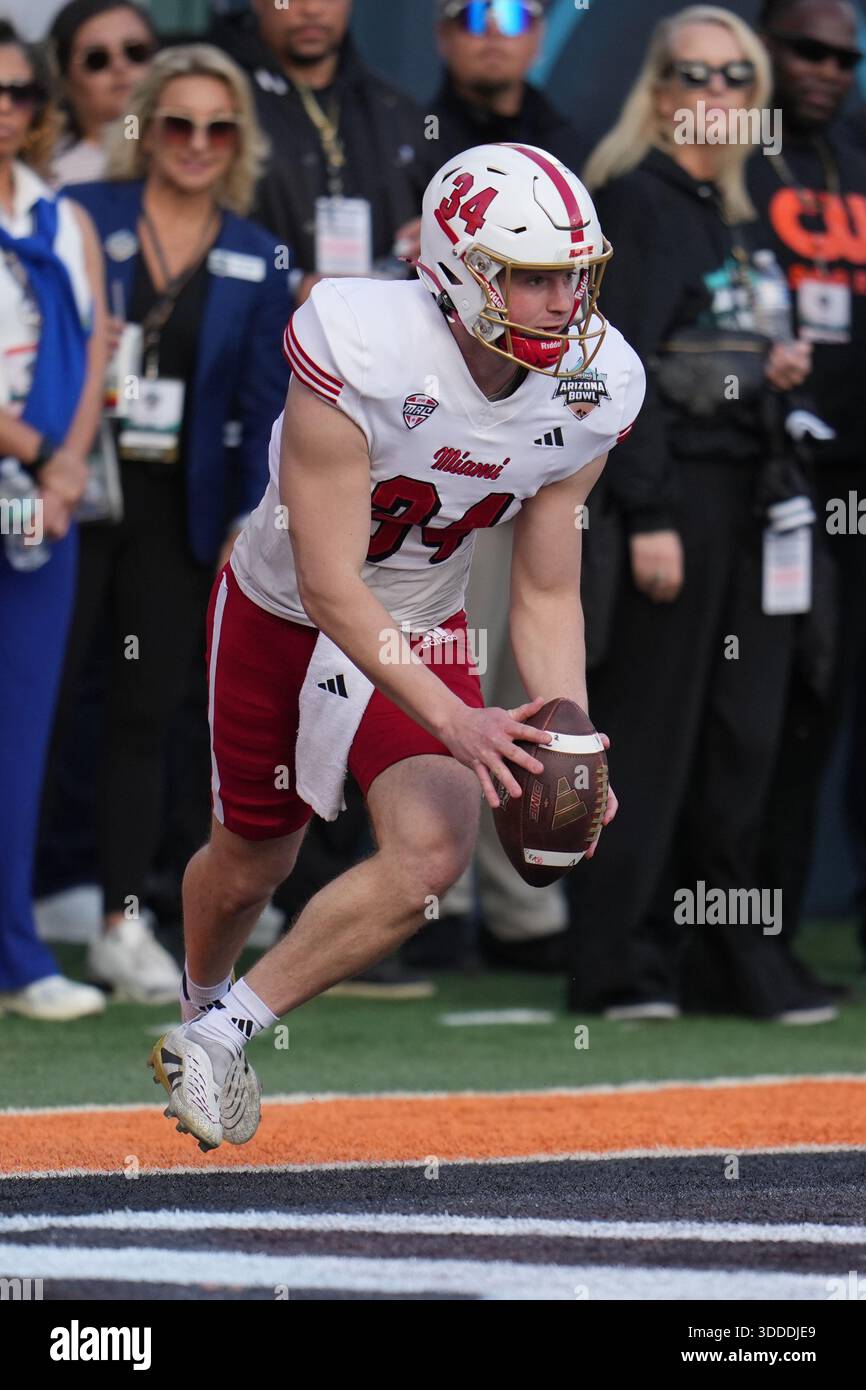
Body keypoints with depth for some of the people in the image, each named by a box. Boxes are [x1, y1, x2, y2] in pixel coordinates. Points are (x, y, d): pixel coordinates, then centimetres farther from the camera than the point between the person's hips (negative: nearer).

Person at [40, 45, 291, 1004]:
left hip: (179, 514, 3)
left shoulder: (255, 262, 8)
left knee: (146, 715, 4)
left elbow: (262, 411, 9)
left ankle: (125, 924, 9)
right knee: (45, 705, -6)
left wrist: (252, 526, 0)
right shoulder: (84, 219, 0)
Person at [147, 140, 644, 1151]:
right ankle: (201, 1012, 50)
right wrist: (455, 723, -38)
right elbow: (331, 587, -31)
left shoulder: (588, 397, -17)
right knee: (251, 859, 14)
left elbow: (546, 598, -7)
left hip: (425, 634, 3)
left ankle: (215, 1041, -5)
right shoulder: (357, 357, -33)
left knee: (433, 852, -20)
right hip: (283, 613, -3)